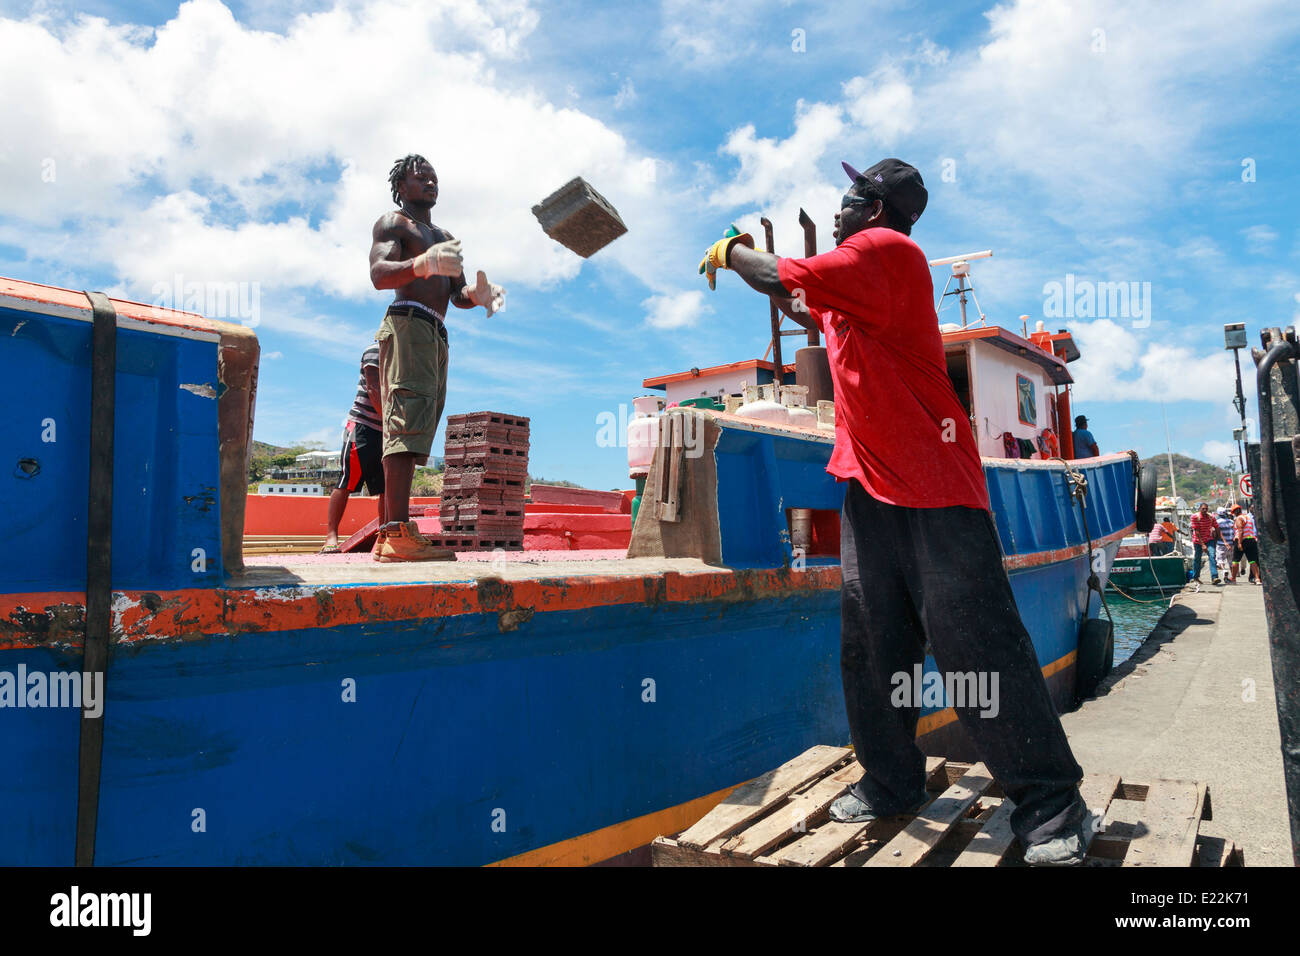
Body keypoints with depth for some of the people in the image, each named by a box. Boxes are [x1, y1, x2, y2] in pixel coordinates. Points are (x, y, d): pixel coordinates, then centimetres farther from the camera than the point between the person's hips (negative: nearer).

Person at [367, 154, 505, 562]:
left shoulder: (444, 237, 32)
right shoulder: (391, 223, 9)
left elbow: (456, 294, 23)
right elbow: (379, 274, -10)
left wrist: (477, 294, -2)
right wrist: (423, 264, -31)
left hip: (437, 336, 8)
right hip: (408, 325, -8)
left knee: (418, 431, 0)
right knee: (408, 422, -23)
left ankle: (389, 539, -1)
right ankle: (398, 532, -33)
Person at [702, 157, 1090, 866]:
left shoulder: (887, 249, -7)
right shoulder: (855, 278, 21)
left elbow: (781, 279, -9)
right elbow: (806, 312, 40)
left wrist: (729, 253, 11)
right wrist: (746, 259, 34)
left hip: (932, 485, -9)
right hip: (869, 482, 9)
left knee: (976, 641, -7)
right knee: (868, 640, 6)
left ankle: (1049, 804, 5)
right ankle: (890, 783, 18)